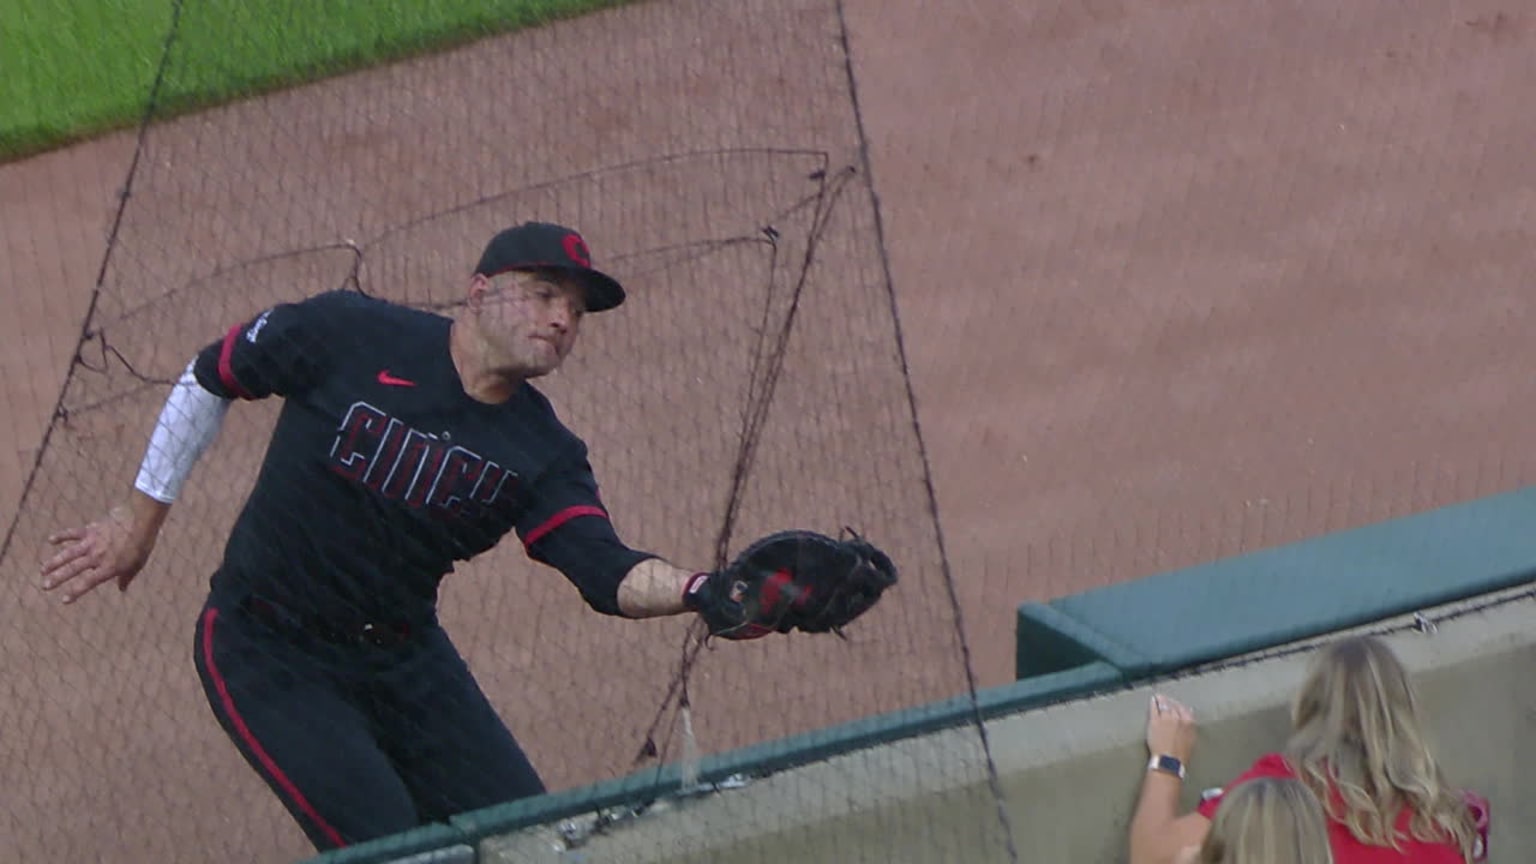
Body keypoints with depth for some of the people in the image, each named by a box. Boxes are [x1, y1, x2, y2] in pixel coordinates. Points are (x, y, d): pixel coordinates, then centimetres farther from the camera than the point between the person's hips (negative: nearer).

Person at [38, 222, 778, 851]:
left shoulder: (543, 454, -7)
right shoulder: (348, 336, -16)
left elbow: (606, 573, -22)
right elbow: (211, 377, -2)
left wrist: (701, 592, -43)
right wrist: (141, 516, 4)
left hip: (405, 657, 5)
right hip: (267, 656, -5)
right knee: (387, 847, -19)